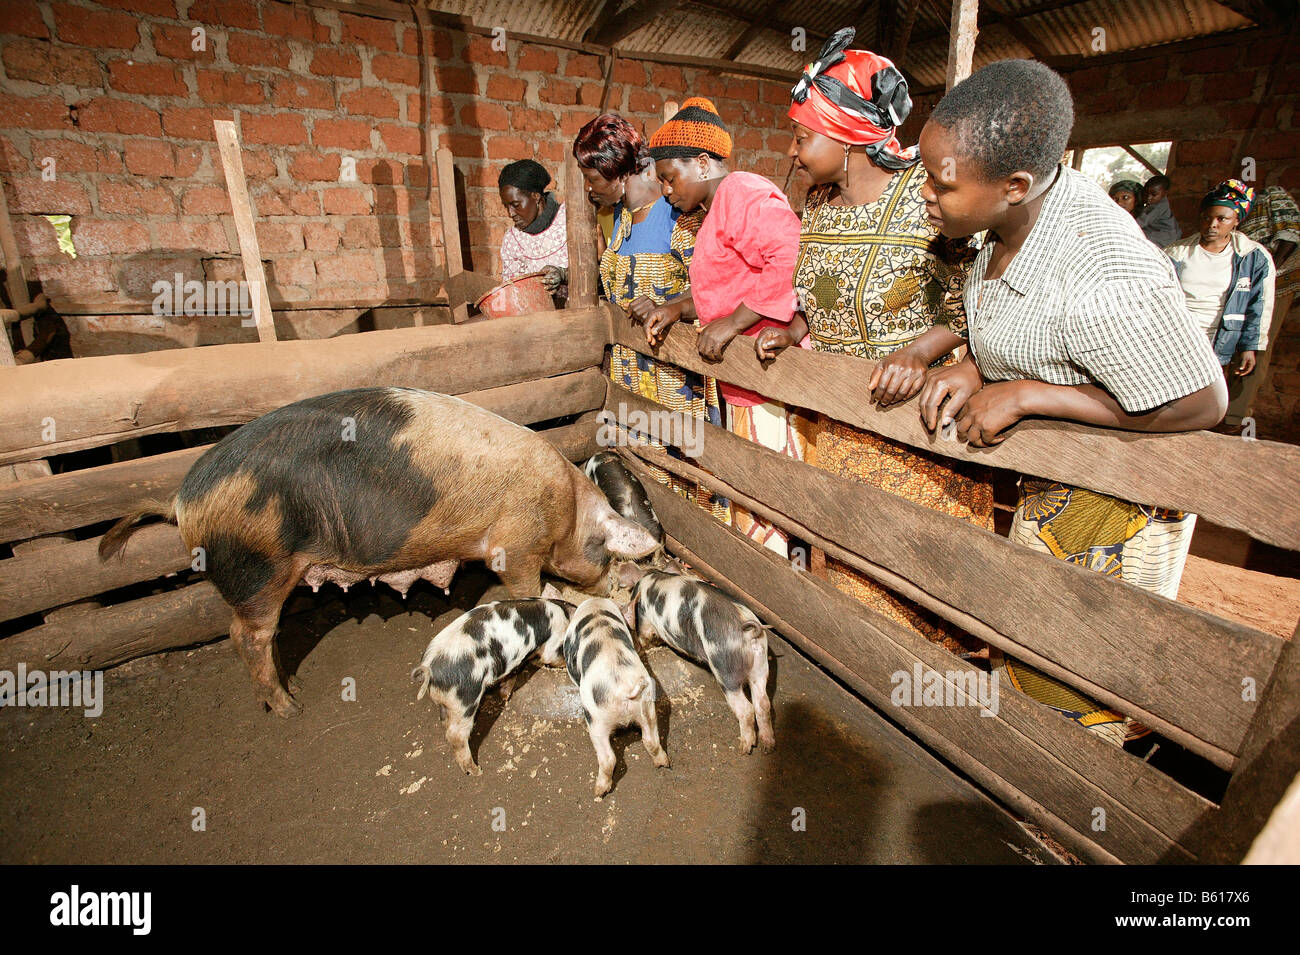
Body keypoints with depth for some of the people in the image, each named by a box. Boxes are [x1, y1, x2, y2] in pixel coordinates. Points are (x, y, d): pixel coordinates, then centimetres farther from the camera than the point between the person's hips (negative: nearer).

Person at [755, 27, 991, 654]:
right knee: (848, 563, 16)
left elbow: (967, 313, -11)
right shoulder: (816, 208, 9)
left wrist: (917, 350, -29)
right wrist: (790, 331, -1)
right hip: (836, 425, 6)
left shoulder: (931, 197, -11)